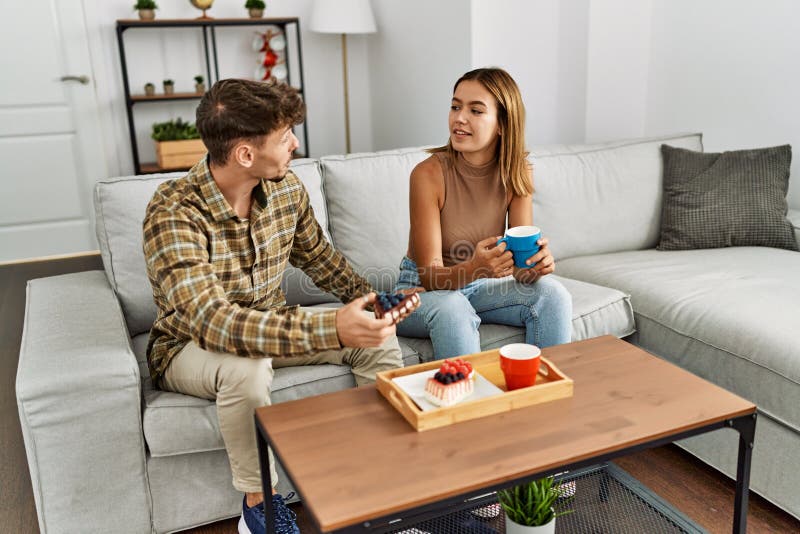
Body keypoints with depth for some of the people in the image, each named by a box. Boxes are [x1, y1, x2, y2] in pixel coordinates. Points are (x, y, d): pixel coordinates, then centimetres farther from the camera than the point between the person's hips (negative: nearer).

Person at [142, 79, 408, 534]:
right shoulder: (174, 214, -29)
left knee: (379, 339, -10)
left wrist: (372, 299, -7)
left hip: (269, 329, 6)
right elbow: (213, 322, -40)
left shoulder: (287, 190, -9)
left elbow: (318, 256, 9)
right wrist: (331, 328, -48)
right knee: (245, 366, -39)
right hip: (189, 347, -5)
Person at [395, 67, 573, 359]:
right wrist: (475, 267, -43)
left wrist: (537, 263, -35)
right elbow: (430, 277, -22)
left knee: (553, 295, -19)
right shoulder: (429, 173, -22)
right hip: (422, 290, -4)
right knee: (452, 311, -36)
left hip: (479, 286, 4)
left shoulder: (517, 173, -9)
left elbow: (518, 266, -11)